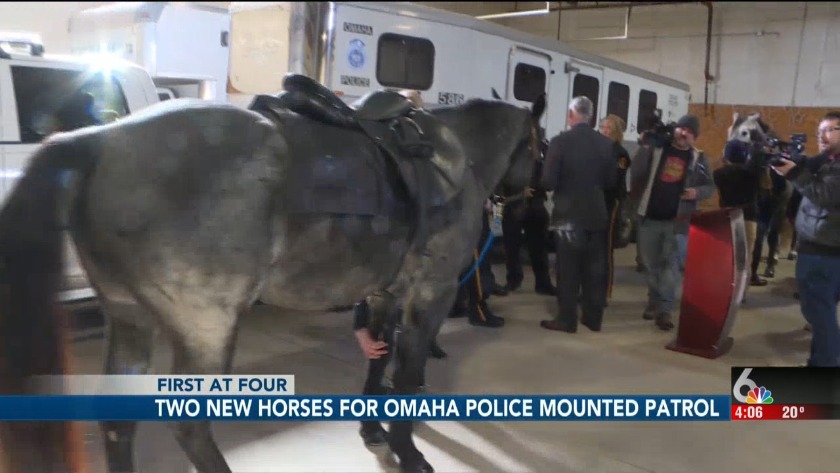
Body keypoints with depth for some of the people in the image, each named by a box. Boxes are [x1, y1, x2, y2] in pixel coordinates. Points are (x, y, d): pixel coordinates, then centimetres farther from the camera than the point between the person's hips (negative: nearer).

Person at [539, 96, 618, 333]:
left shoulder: (560, 141, -13)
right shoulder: (605, 143, 0)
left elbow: (548, 182, -14)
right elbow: (612, 181, 6)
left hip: (569, 215, -4)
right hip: (597, 215, 4)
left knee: (568, 271, 4)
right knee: (595, 270, 12)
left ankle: (567, 319, 9)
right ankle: (593, 318, 20)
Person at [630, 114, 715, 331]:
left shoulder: (698, 158, 5)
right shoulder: (656, 149, 2)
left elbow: (710, 187, 10)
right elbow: (636, 173, -3)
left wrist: (697, 192, -8)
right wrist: (644, 148, -14)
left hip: (676, 220, 0)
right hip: (649, 217, 1)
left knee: (669, 263, -3)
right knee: (651, 263, 11)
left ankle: (664, 310, -2)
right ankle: (654, 301, 28)